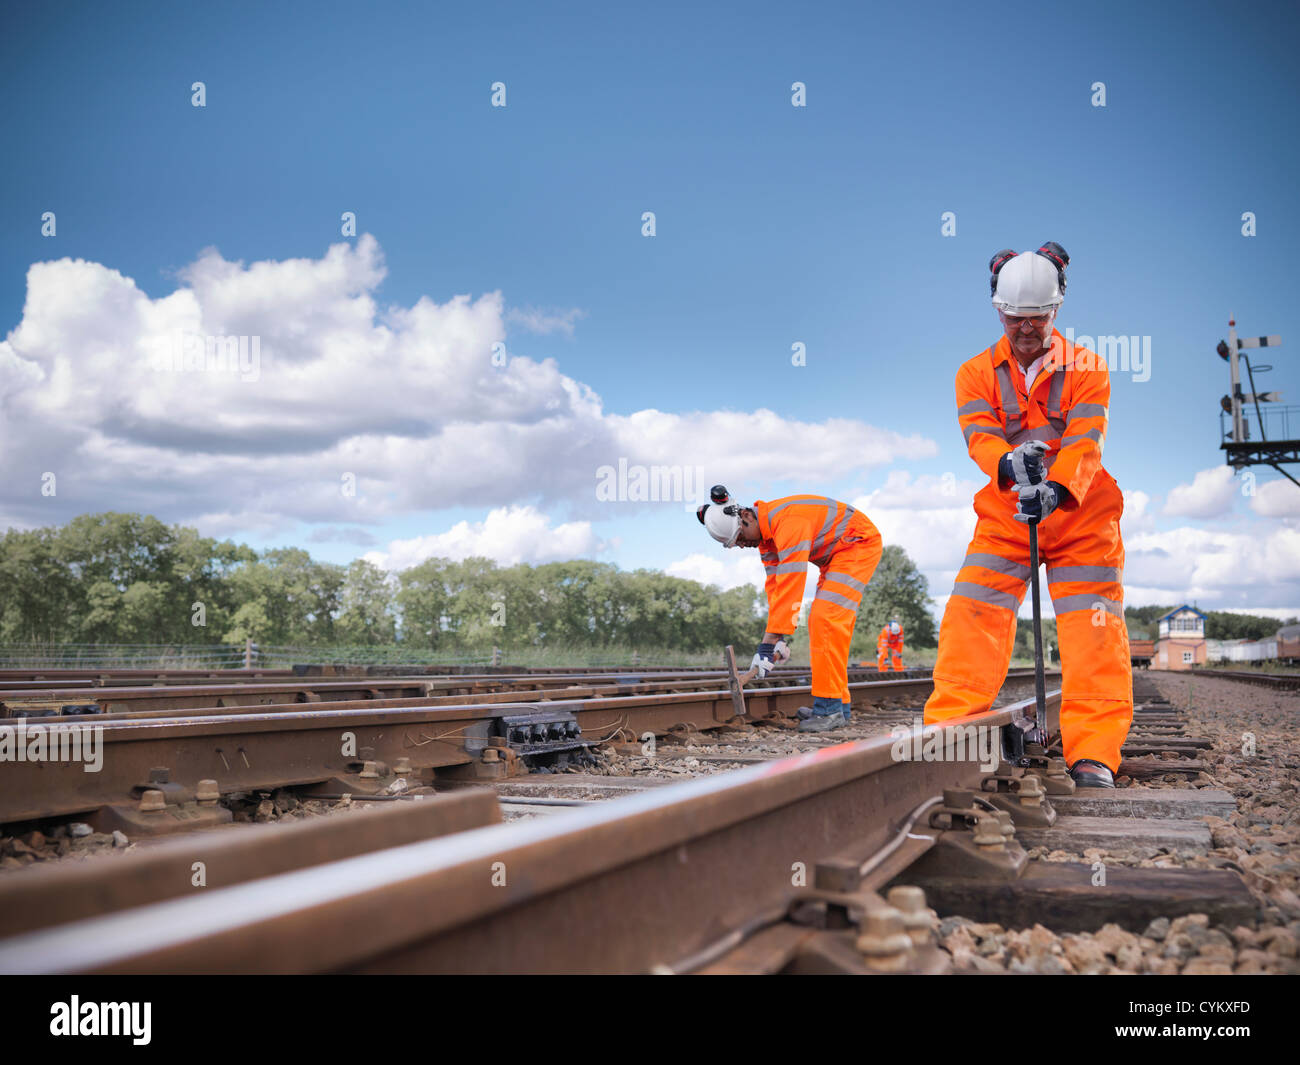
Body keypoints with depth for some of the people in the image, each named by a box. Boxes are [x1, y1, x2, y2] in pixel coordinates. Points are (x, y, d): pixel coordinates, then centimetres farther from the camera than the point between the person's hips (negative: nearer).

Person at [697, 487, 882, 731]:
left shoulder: (788, 523, -32)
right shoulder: (764, 533, -1)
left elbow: (790, 586, -36)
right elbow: (775, 585, 0)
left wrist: (769, 642, -36)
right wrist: (779, 638, -7)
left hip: (860, 543, -10)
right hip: (834, 555, 10)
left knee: (827, 618, -20)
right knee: (819, 621, 8)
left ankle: (830, 707, -18)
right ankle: (839, 706, 12)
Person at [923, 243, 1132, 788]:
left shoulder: (1086, 368, 1)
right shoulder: (976, 372, 5)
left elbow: (1086, 441, -13)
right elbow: (979, 435, -12)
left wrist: (1057, 487, -34)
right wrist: (1008, 462, -36)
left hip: (1080, 514, -1)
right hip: (1004, 516, 1)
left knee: (1095, 634, -8)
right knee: (970, 620, -11)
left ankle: (1093, 753, -5)